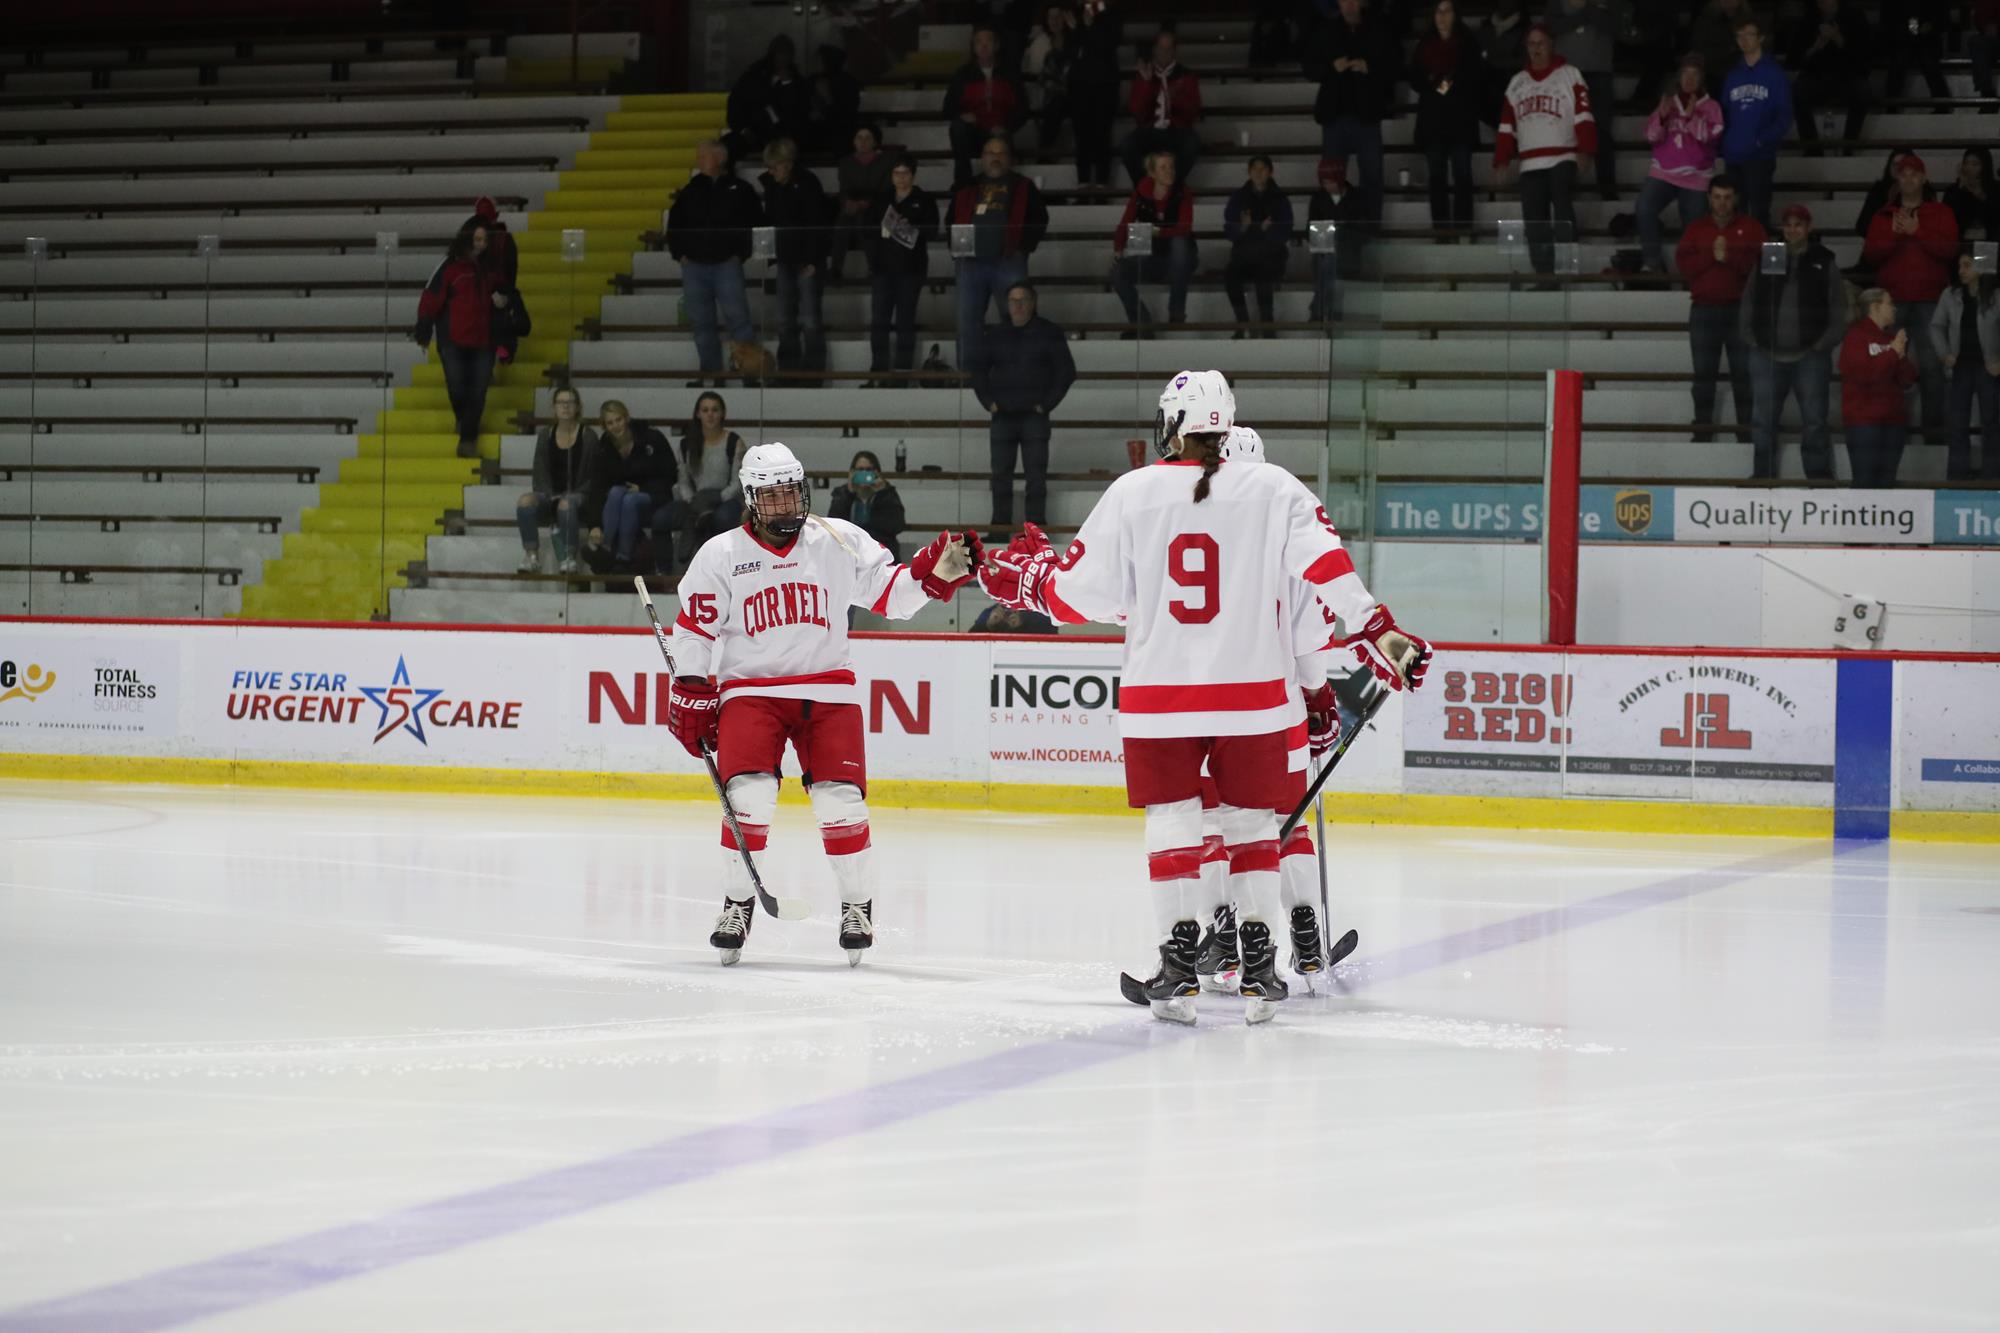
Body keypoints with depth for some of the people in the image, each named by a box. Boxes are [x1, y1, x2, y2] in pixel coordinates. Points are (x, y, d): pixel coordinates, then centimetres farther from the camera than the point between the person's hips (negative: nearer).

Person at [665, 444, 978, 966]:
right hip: (750, 689, 0)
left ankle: (858, 905, 10)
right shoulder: (720, 556, -1)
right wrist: (692, 700, 2)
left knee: (841, 801, -9)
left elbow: (890, 593, 1)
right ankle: (738, 903, 0)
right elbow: (694, 632, 5)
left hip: (827, 690, 1)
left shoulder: (839, 541, -1)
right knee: (749, 795, -18)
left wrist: (936, 573, -16)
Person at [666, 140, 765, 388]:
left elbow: (756, 224, 3)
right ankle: (711, 372, 11)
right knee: (701, 321, 4)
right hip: (694, 265, 4)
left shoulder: (740, 189, 3)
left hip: (726, 263, -4)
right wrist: (680, 253, 7)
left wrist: (740, 253, -4)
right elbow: (674, 226, 20)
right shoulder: (689, 192, 13)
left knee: (737, 316, -11)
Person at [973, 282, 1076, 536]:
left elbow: (1066, 371, 2)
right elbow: (978, 371, 17)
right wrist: (988, 402, 3)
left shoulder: (1049, 334, 3)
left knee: (1036, 475, -6)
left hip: (1034, 417, -3)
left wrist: (1047, 403, -5)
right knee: (1001, 475, 3)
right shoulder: (995, 336, 12)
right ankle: (1000, 530, 7)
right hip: (1002, 417, 3)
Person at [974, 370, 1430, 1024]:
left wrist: (1026, 576, 17)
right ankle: (1257, 970, 11)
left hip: (1158, 695, 0)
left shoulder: (1131, 492, -2)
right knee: (1252, 822, 12)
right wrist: (1378, 633, -9)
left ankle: (1179, 969, 2)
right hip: (1252, 694, 0)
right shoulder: (1275, 490, -2)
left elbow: (1085, 595, 0)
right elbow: (1327, 567, -11)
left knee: (1171, 823, 9)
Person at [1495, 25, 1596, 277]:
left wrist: (1585, 150, -16)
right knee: (1535, 221, 2)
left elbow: (1583, 117, -6)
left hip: (1562, 159, -5)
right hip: (1530, 163, 5)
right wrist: (1501, 160, 11)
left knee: (1562, 210, -17)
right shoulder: (1517, 83, 17)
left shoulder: (1570, 76, 3)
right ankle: (1543, 273, 6)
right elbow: (1507, 126, 17)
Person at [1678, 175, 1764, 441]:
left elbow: (1757, 263, -6)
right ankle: (1703, 427, 2)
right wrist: (1712, 255, -13)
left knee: (1743, 370, -4)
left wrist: (1729, 256, -17)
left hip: (1740, 307, -1)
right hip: (1704, 309, 1)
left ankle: (1747, 426, -3)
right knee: (1704, 372, 0)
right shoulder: (1696, 229, 12)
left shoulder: (1750, 228, 8)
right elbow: (1685, 264, -1)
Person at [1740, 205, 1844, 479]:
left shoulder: (1824, 262, 5)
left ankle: (1819, 476, 4)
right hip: (1768, 355, 2)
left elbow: (1839, 310, 2)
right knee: (1762, 420, 4)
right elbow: (1747, 304, 12)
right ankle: (1762, 475, 12)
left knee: (1814, 420, -2)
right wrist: (1750, 339, 2)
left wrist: (1823, 344, -7)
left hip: (1810, 356, -2)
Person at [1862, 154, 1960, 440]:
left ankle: (1934, 428, -7)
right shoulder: (1883, 217, 16)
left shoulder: (1941, 214, 11)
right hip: (1892, 300, 2)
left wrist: (1917, 232, -12)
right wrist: (1895, 234, -10)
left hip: (1929, 301, -2)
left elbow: (1950, 250, -4)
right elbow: (1869, 255, 4)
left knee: (1932, 365, -8)